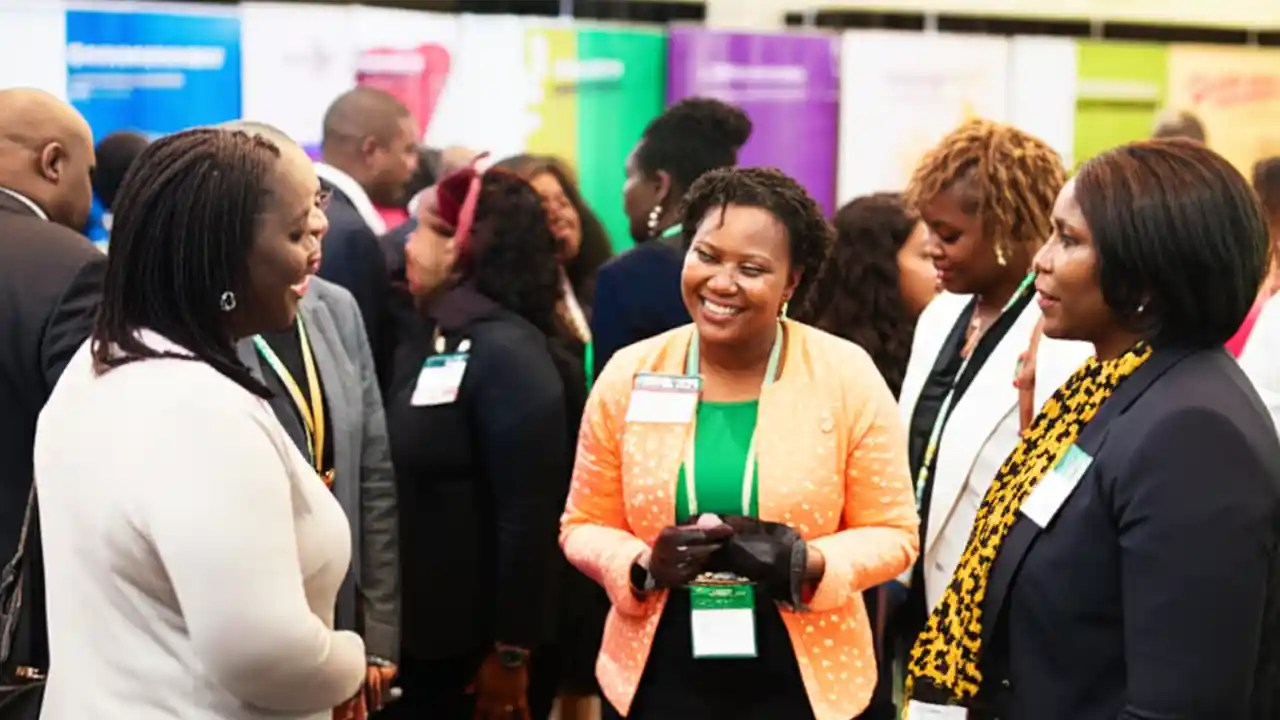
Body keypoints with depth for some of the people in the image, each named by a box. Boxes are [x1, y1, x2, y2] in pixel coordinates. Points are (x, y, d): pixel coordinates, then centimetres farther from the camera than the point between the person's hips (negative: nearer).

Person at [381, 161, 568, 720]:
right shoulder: (424, 342, 8)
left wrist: (512, 655, -18)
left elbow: (528, 515, -18)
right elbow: (400, 487, 11)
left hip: (480, 647, -7)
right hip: (415, 635, 7)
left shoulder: (507, 351, -15)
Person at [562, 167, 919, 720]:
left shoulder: (847, 376, -7)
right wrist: (644, 566, -15)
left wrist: (808, 565, -21)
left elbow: (891, 533, -3)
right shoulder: (628, 374, -3)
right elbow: (584, 526, 4)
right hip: (659, 674, 1)